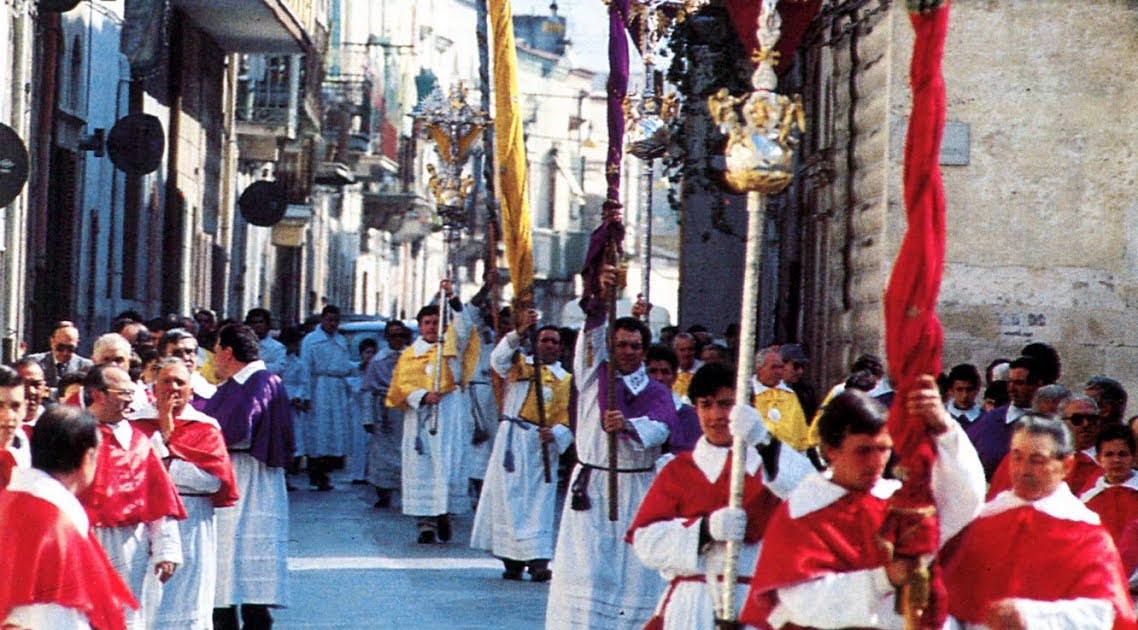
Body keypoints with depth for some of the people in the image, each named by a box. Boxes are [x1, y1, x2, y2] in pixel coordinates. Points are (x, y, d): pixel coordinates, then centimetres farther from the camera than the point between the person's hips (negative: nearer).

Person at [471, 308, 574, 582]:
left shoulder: (567, 380, 12)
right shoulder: (520, 366, 10)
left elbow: (570, 416, 4)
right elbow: (499, 359, -11)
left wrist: (555, 433, -17)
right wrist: (519, 333, -25)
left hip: (543, 445, 1)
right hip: (513, 439, 0)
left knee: (539, 503, -3)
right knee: (509, 500, -2)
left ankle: (539, 561, -9)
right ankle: (512, 560, 2)